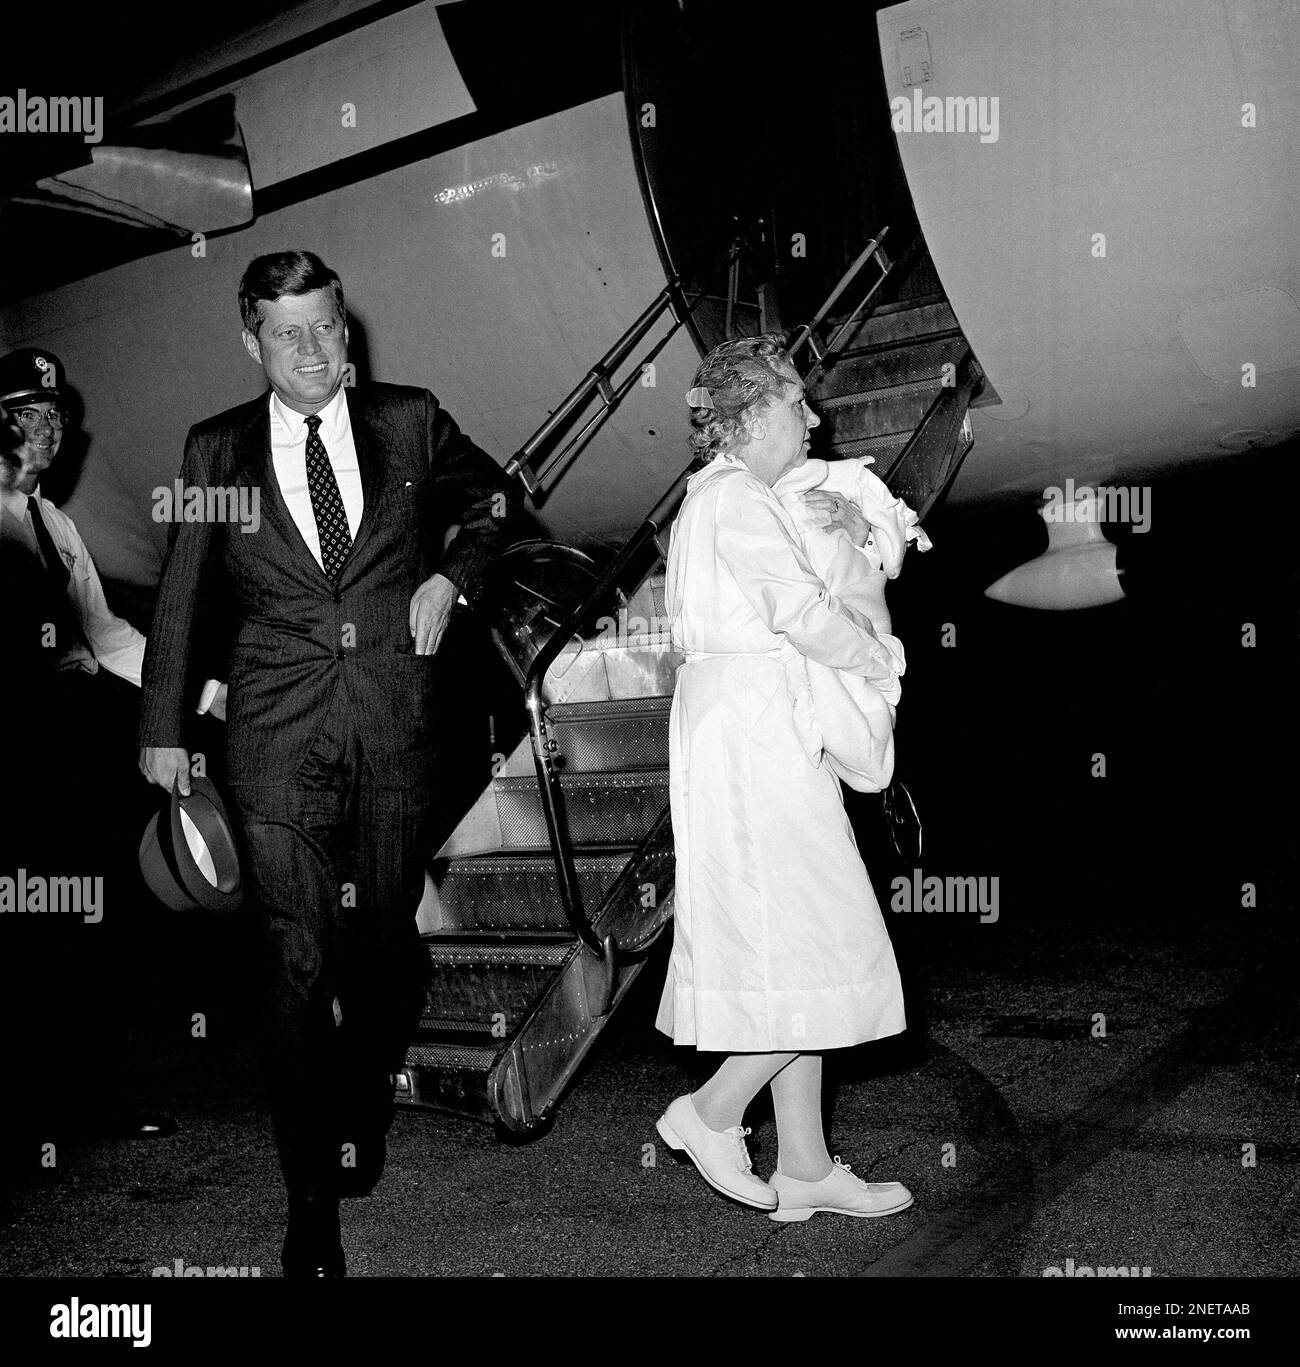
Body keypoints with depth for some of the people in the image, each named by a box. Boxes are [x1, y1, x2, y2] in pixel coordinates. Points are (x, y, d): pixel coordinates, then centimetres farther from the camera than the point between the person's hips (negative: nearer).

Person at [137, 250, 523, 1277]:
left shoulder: (411, 422, 5)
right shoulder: (217, 450, 6)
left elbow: (495, 499, 21)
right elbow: (180, 597, 11)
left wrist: (451, 574, 4)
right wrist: (162, 728, 11)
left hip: (396, 722, 1)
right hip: (279, 734, -1)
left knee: (387, 944, 9)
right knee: (302, 963, -3)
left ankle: (362, 1124, 36)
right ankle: (313, 1197, 9)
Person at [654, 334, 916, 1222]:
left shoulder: (748, 498, 20)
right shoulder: (732, 497, -11)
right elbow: (805, 613, -20)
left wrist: (854, 530, 6)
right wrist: (880, 659, -3)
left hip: (756, 737, 10)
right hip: (752, 728, -10)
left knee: (786, 951, 10)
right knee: (823, 946, -5)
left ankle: (805, 1166, 17)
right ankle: (712, 1112, 7)